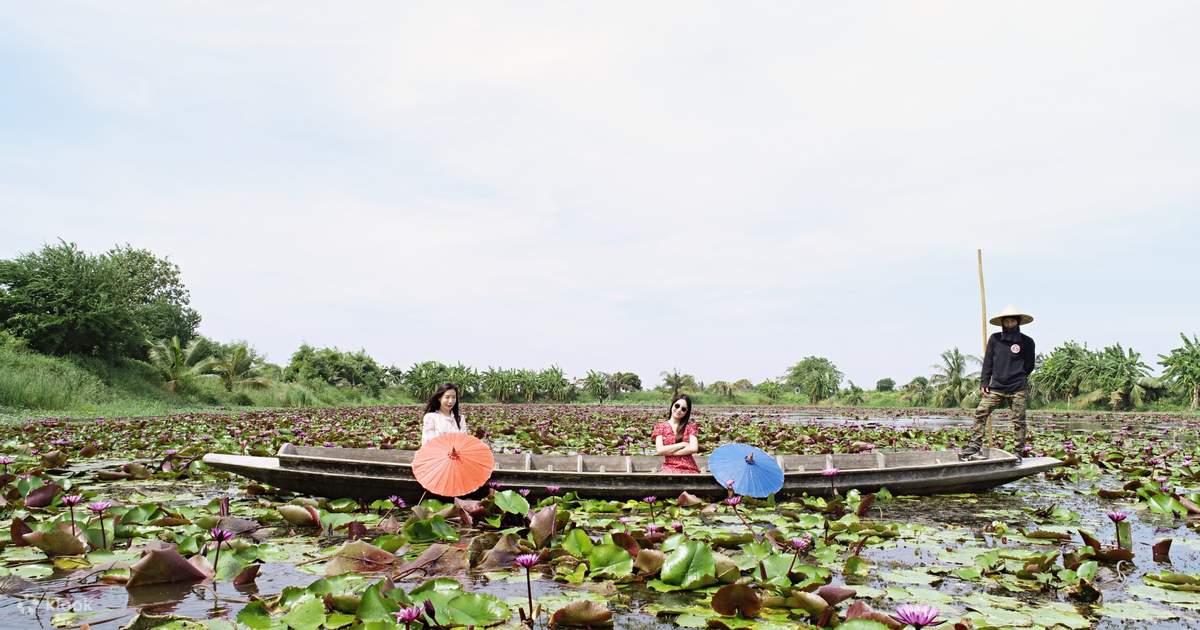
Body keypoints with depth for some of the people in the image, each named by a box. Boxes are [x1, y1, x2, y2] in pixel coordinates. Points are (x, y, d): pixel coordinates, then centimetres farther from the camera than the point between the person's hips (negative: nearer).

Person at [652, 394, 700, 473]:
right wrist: (683, 444, -4)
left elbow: (694, 448, -3)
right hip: (669, 467, -1)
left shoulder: (690, 426, 12)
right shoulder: (661, 427, 11)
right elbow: (659, 450, -3)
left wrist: (669, 452, -4)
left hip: (689, 468, 1)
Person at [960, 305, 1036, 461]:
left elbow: (1029, 366, 10)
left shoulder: (1027, 342, 2)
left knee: (1019, 421, 2)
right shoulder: (994, 339, 5)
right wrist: (984, 383, 2)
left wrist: (1018, 378, 6)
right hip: (996, 387, 2)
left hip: (1018, 389, -1)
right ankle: (973, 448, -7)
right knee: (980, 413, -8)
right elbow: (987, 362, 7)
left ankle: (1018, 453, 12)